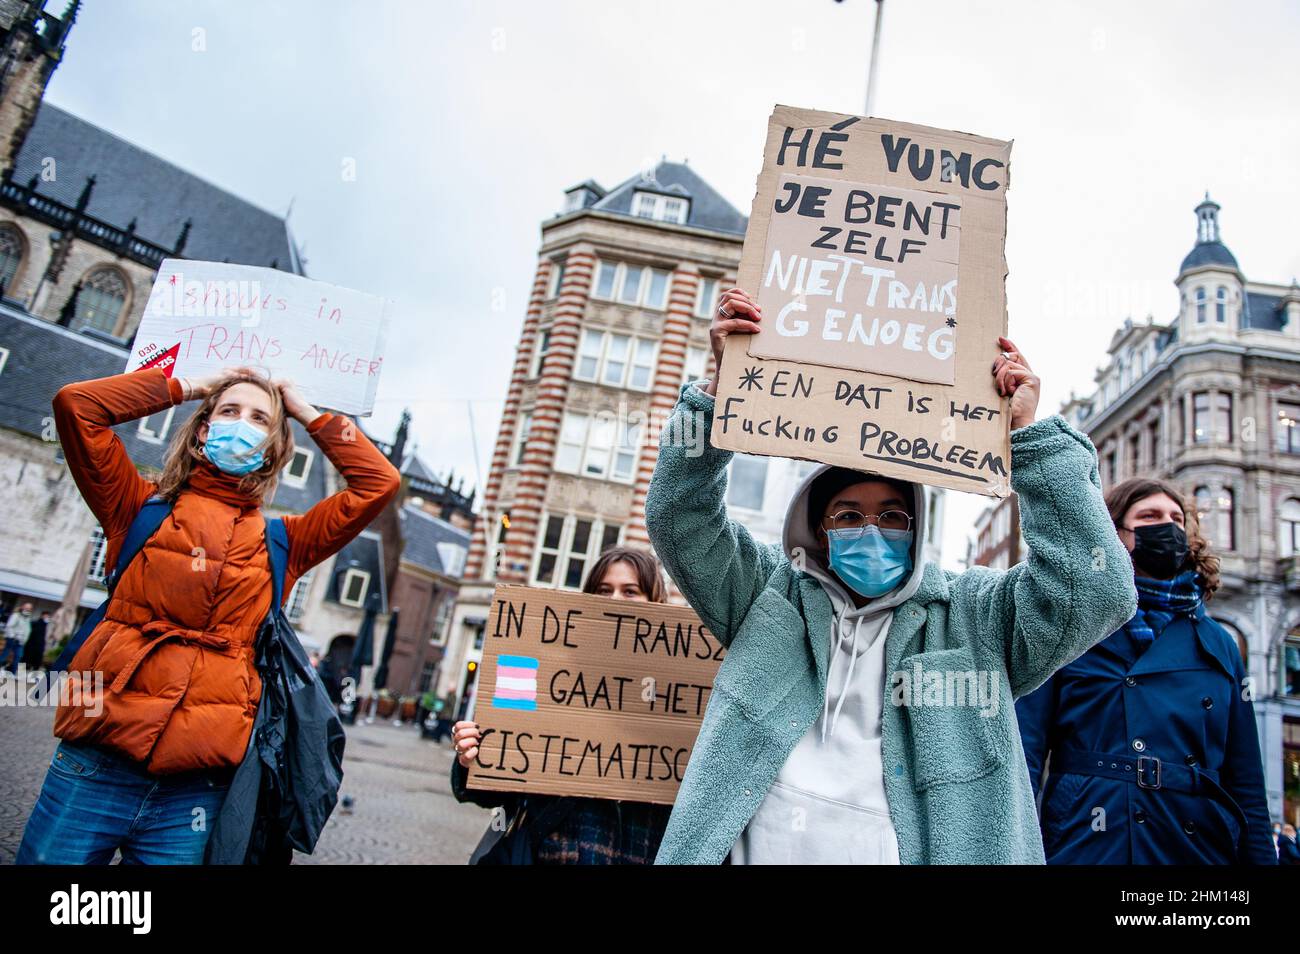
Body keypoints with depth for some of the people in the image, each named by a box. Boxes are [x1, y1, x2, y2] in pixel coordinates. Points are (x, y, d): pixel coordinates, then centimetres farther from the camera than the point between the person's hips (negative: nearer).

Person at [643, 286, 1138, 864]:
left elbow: (1096, 591, -4)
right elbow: (679, 517, 2)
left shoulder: (974, 616, 8)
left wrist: (1029, 435, -6)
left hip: (914, 852, -1)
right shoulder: (774, 593, 10)